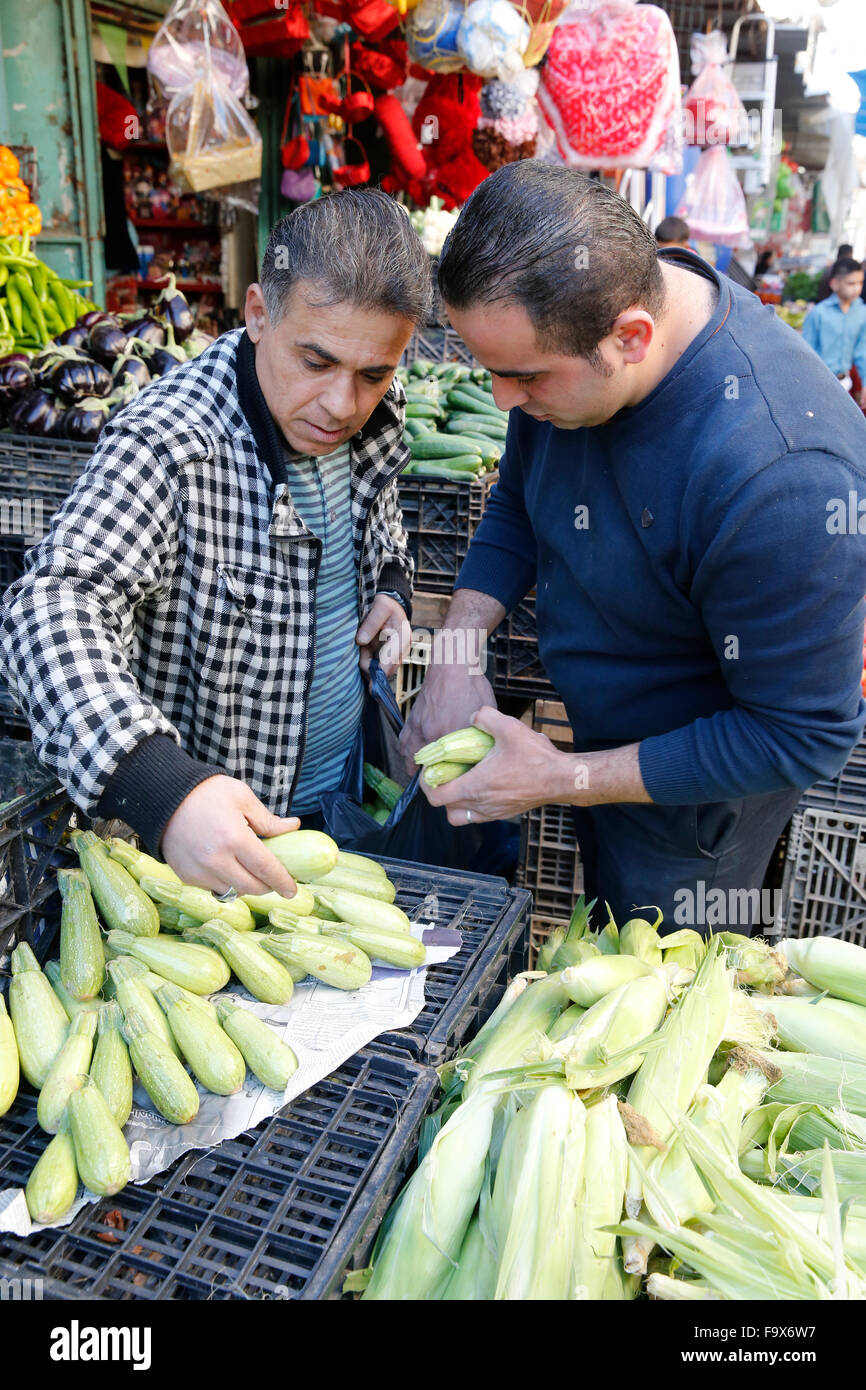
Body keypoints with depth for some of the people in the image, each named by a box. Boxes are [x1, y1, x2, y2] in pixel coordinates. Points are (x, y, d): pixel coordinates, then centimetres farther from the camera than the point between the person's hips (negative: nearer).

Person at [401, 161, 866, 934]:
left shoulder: (779, 476, -40)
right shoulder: (562, 331, -15)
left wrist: (564, 780, -27)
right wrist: (458, 651, -13)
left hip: (690, 784, -6)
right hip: (595, 734, 7)